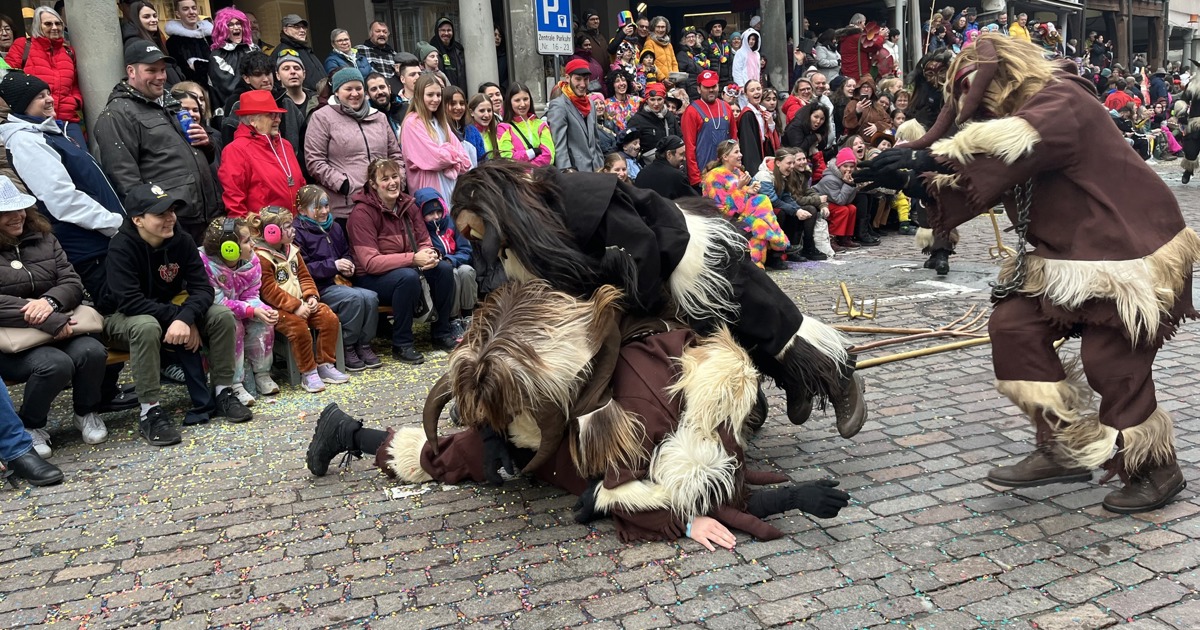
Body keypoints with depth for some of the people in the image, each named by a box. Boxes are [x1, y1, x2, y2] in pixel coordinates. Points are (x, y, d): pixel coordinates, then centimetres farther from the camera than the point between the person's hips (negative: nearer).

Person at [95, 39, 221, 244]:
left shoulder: (170, 104, 23)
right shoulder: (117, 116, -3)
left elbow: (206, 158, 32)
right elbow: (124, 176, -13)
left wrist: (207, 144, 8)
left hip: (210, 216, 8)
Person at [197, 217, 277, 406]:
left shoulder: (252, 261, -9)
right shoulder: (204, 263, -28)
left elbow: (251, 296, -7)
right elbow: (217, 302, -30)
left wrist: (266, 310, -30)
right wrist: (252, 311, -36)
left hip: (237, 312, 6)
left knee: (263, 322, -18)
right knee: (232, 324, -33)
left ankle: (262, 374, -3)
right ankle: (235, 384, -26)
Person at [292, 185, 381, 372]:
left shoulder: (334, 228, 17)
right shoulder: (298, 232, -6)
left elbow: (346, 252, 28)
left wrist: (348, 265, 4)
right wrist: (332, 265, -18)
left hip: (339, 282, 7)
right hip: (317, 288, -7)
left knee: (371, 297, -19)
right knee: (354, 298, -29)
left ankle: (364, 344, -5)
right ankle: (347, 348, -14)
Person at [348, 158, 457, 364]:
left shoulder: (408, 205, 4)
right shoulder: (362, 213, -16)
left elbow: (424, 242, 7)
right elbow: (370, 262, -22)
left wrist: (430, 255, -21)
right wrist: (413, 258, -30)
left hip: (409, 267, 6)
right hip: (370, 278, -6)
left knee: (444, 268, -19)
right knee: (408, 276, -36)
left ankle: (441, 333, -4)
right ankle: (401, 345, -22)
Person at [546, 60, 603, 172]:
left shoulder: (590, 104, 14)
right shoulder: (558, 106, -10)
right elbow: (559, 147, -16)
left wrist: (602, 167, 15)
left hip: (596, 171, 7)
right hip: (576, 172, -7)